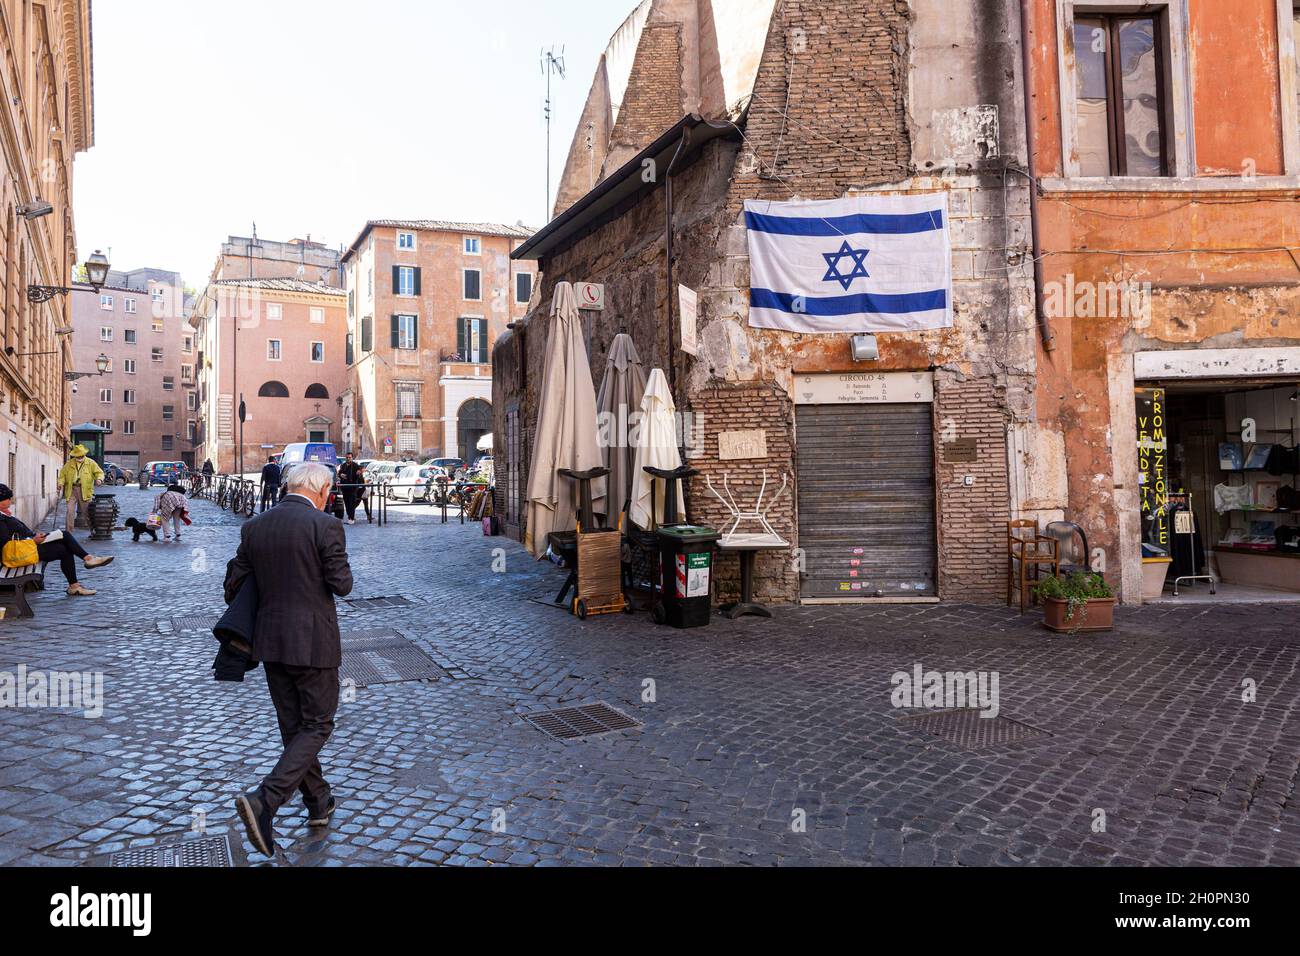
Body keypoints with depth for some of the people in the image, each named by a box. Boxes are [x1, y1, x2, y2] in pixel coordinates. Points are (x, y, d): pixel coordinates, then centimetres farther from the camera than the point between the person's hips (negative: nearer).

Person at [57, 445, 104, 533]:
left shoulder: (91, 463, 3)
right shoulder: (69, 463, 9)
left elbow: (99, 472, 1)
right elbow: (62, 474, 16)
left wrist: (99, 478, -22)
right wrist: (61, 483, -2)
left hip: (85, 490, -2)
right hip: (72, 489, 2)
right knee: (70, 510, -5)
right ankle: (68, 532, -1)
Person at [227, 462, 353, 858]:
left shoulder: (254, 527, 4)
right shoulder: (325, 526, -14)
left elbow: (235, 582, 8)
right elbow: (342, 585, -14)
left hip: (270, 641, 6)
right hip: (313, 642, -6)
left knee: (293, 726, 16)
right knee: (317, 725, 6)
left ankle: (318, 803, 28)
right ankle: (264, 801, -10)